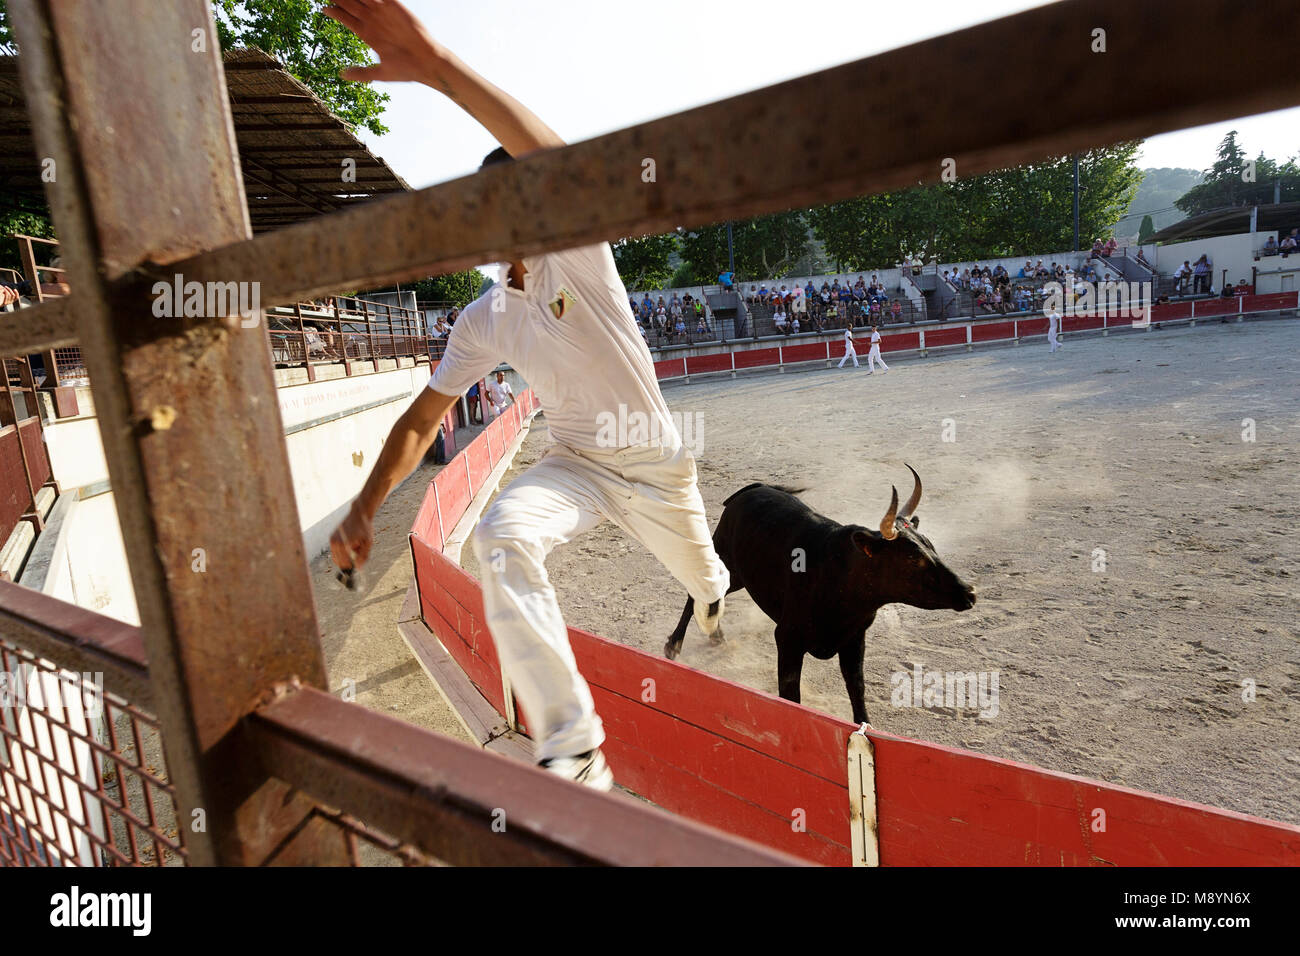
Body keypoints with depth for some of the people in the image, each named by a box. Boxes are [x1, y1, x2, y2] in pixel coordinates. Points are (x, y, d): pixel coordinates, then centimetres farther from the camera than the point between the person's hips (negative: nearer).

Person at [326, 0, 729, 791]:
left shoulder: (579, 253, -17)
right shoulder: (482, 324, -3)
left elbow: (557, 164, -39)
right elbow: (424, 418, 0)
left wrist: (440, 67, -49)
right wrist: (365, 508, -12)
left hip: (660, 465, -2)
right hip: (577, 465, 2)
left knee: (707, 582, 19)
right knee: (503, 536, -29)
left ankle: (715, 592, 63)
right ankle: (573, 753, -27)